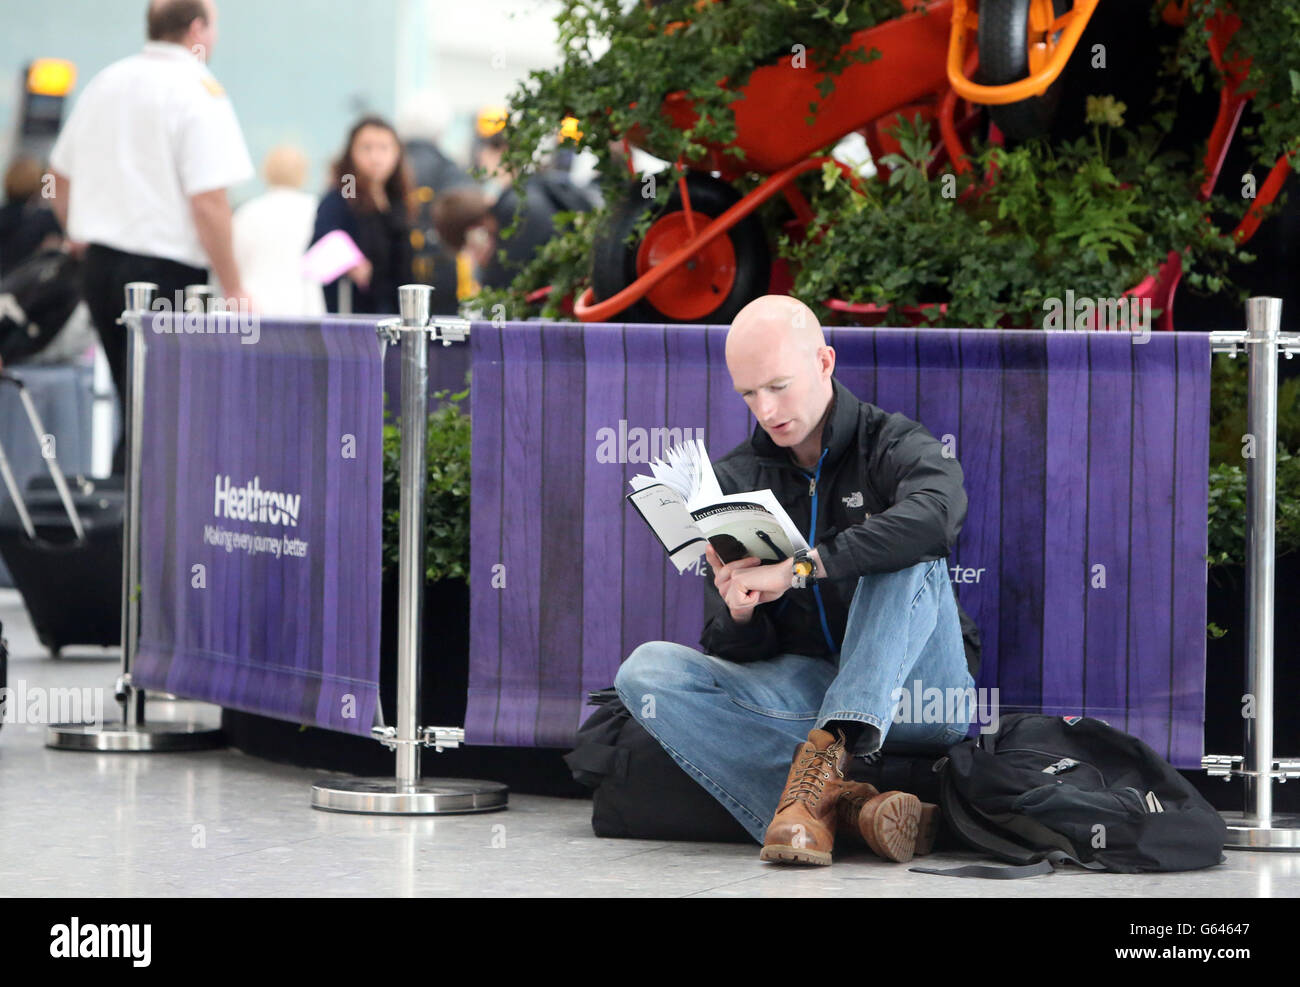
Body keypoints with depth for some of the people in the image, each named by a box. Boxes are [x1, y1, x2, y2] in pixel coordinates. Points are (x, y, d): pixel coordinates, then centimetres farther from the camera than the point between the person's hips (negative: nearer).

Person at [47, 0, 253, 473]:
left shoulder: (105, 83, 11)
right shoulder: (199, 92, -12)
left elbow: (61, 178, 19)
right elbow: (208, 203, -19)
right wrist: (233, 289, -13)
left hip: (100, 265, 7)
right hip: (166, 272, -7)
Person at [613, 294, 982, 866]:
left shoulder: (896, 448, -2)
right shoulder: (735, 480, 10)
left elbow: (935, 516, -30)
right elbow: (736, 654, 8)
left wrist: (798, 567, -31)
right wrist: (738, 614, -17)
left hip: (914, 692, -3)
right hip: (805, 688, 3)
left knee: (907, 560, -30)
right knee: (648, 671, -20)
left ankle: (823, 759, -43)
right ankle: (842, 804, -35)